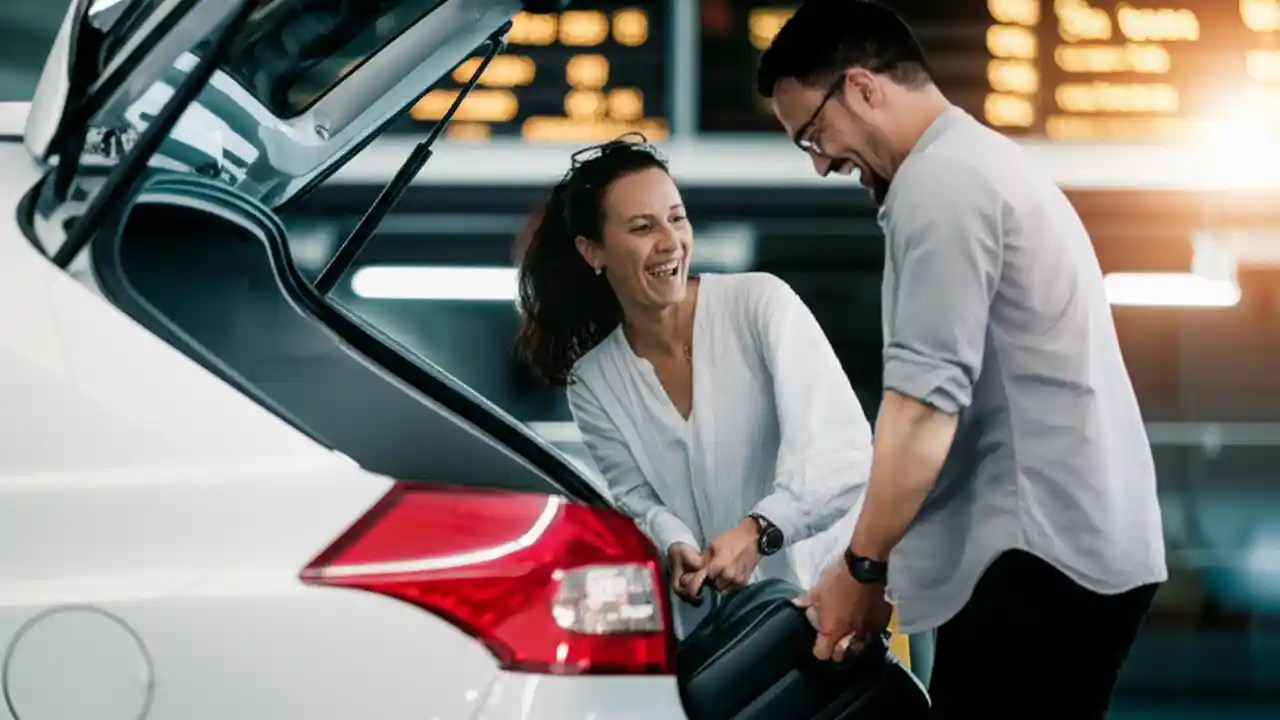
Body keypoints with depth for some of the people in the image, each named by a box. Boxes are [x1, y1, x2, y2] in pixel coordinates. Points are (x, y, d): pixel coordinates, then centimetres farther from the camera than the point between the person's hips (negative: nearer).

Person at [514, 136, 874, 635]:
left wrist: (758, 530, -30)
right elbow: (636, 499, 3)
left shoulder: (761, 303, -6)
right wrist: (675, 548, -20)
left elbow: (844, 453, -15)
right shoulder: (592, 385, 7)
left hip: (833, 593, -3)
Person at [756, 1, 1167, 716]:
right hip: (1080, 542, 10)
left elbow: (926, 400, -18)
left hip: (1040, 552, -10)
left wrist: (862, 565, -11)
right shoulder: (987, 162, 22)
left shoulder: (940, 180, -10)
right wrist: (890, 567, 23)